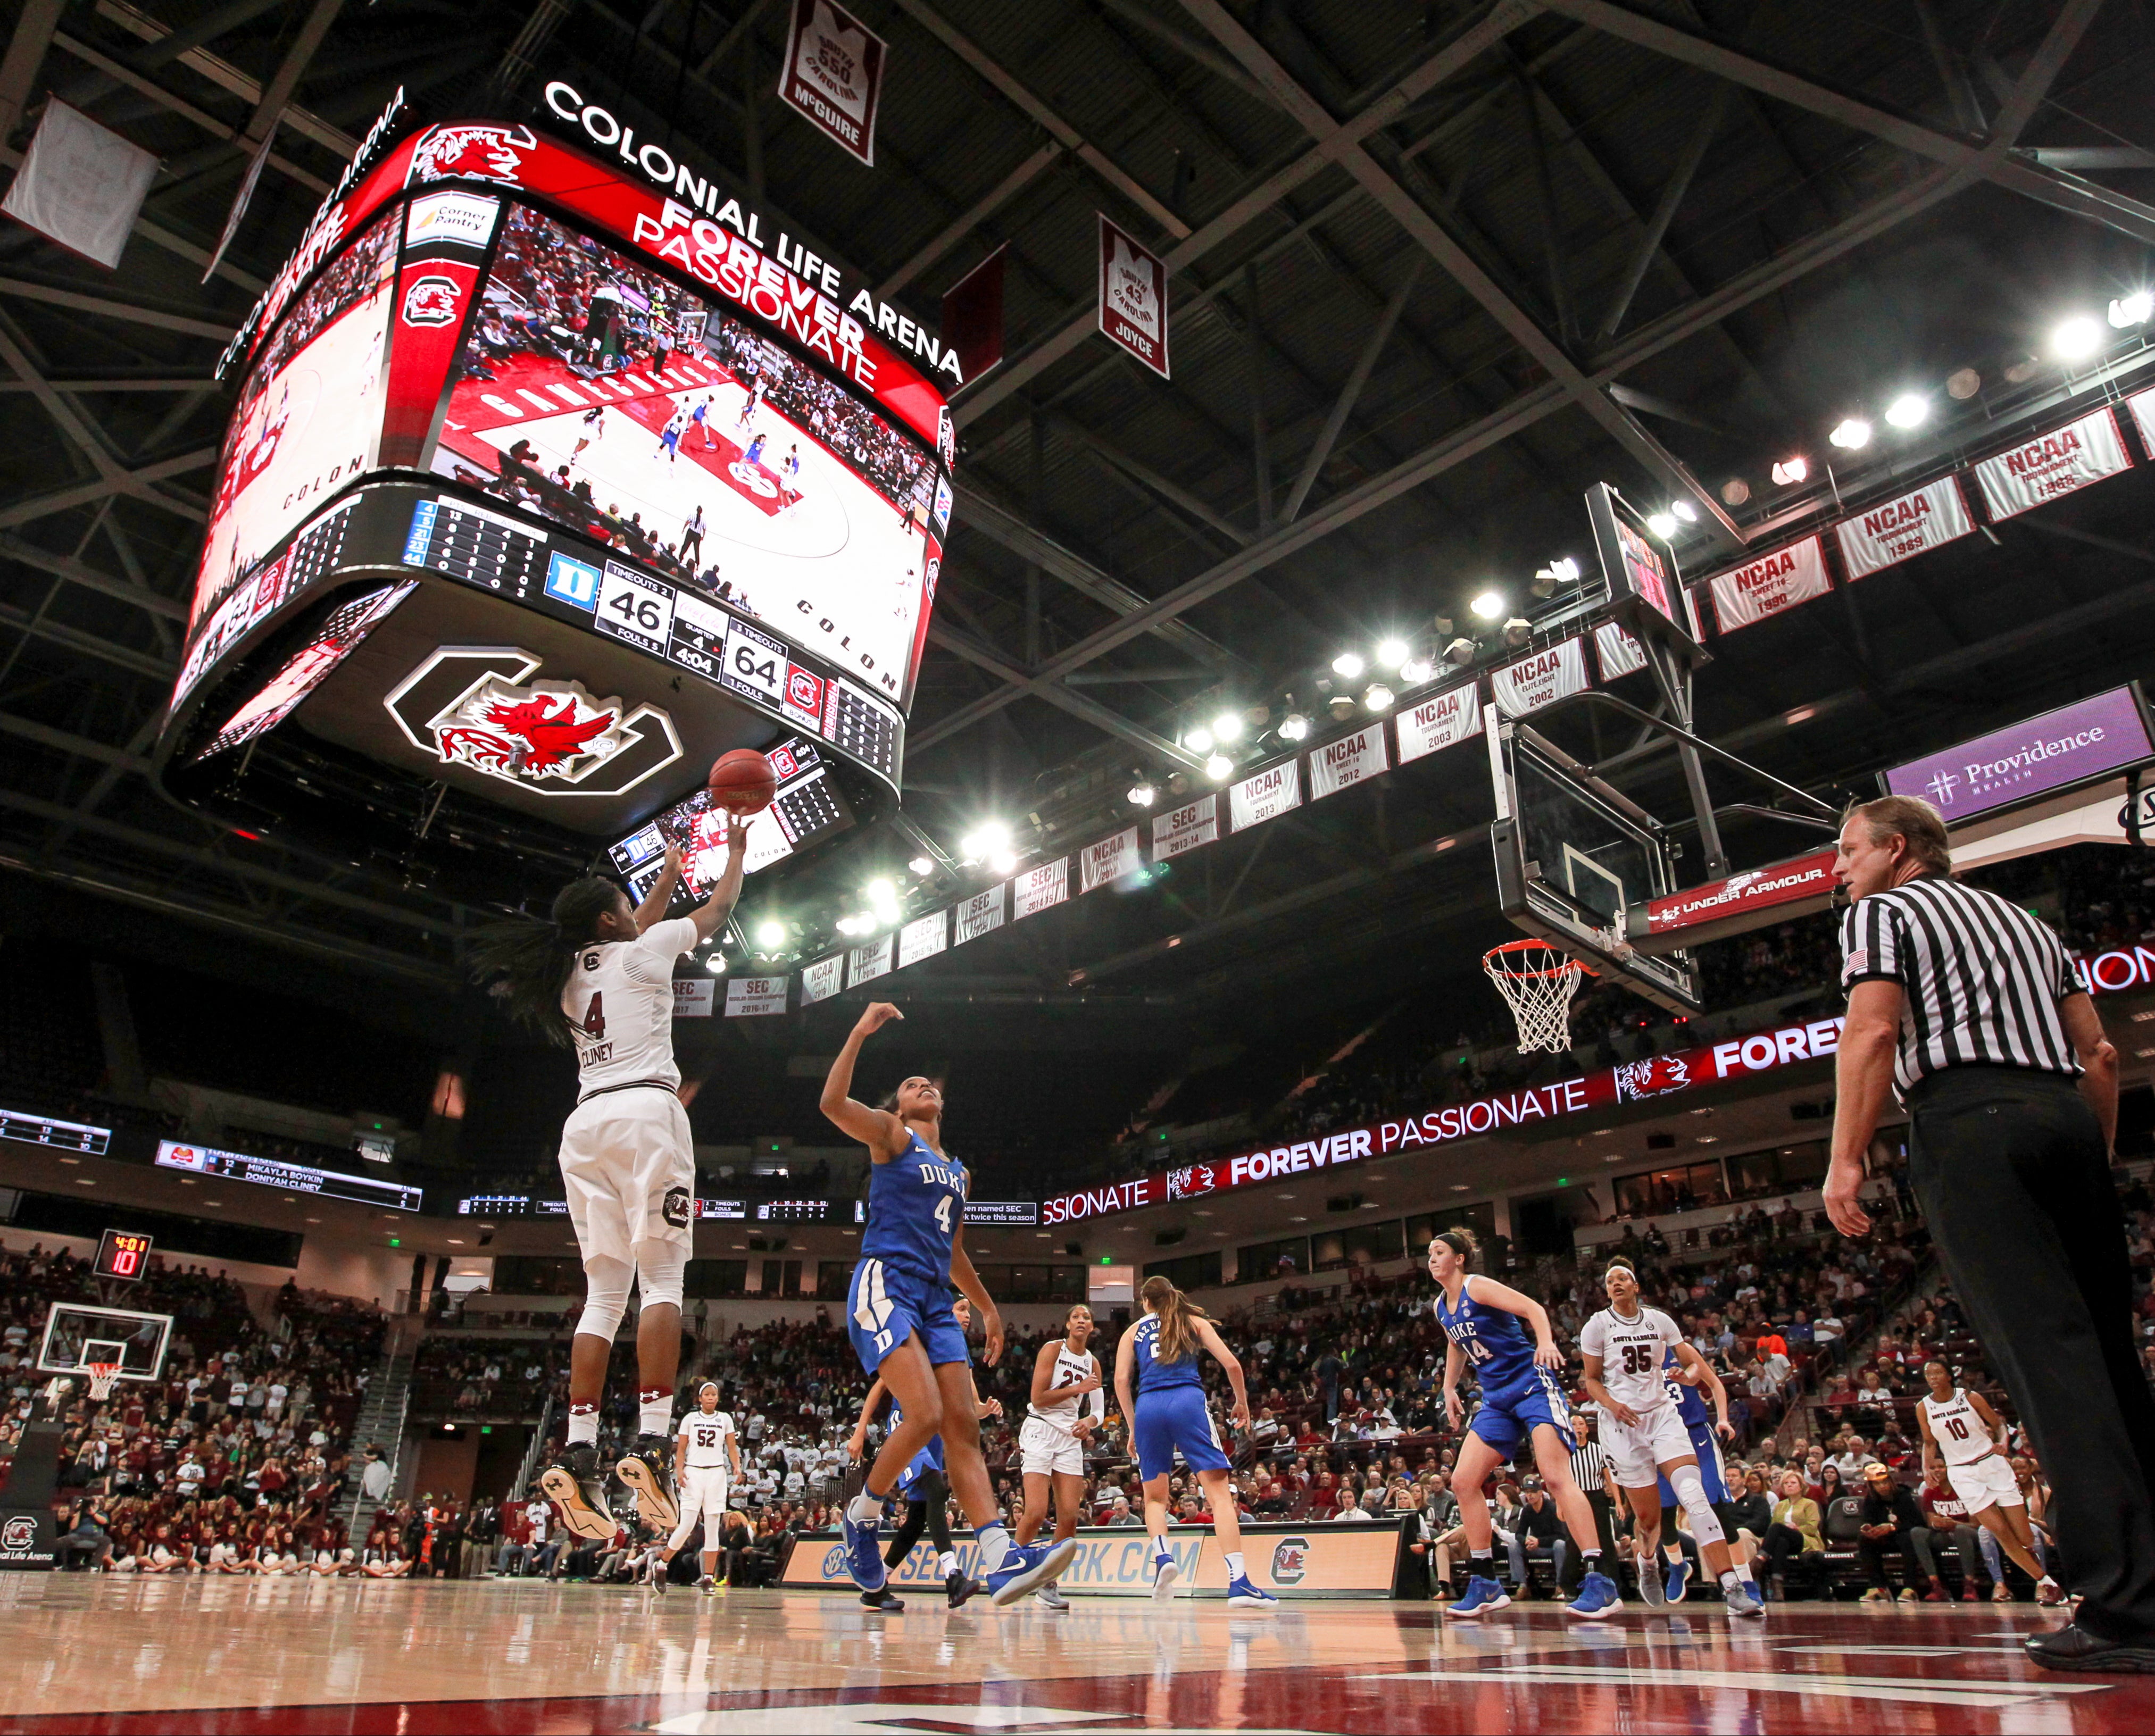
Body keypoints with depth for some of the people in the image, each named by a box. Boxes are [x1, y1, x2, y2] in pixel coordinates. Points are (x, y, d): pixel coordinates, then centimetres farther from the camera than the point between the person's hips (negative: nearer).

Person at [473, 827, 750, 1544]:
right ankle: (650, 1446, -22)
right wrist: (737, 852, 36)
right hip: (645, 1109, -6)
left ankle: (579, 1456, -3)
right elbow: (719, 907, 19)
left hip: (585, 1123, 7)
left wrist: (669, 873, 51)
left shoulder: (570, 973, 21)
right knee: (662, 1278, -10)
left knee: (604, 1291, 6)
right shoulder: (640, 951, 5)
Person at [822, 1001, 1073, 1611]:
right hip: (886, 1284, -7)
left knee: (963, 1425, -5)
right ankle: (862, 1515, 3)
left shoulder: (956, 1171, 26)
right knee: (925, 1414, -21)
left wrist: (987, 1308, 34)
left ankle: (1001, 1559, -13)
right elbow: (833, 1103, -12)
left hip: (935, 1300, 7)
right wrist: (860, 1032, -12)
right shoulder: (891, 1137, 7)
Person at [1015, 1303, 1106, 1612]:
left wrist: (1088, 1422, -10)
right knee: (1036, 1513, -15)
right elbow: (1038, 1398, -13)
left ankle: (1049, 1583, 10)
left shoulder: (1093, 1363, 11)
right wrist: (1078, 1389, -14)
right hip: (1039, 1431, -5)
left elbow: (1100, 1412, 12)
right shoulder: (1053, 1349, -6)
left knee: (1070, 1516, -4)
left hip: (1070, 1436, 5)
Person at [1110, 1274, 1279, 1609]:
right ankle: (1239, 1583, -17)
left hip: (1148, 1406, 1)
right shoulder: (1194, 1321, 20)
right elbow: (1231, 1364, 9)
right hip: (1188, 1400, -1)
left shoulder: (1133, 1331, 21)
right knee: (1219, 1491, -4)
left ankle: (1162, 1556, -9)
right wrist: (1242, 1403, 23)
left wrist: (1133, 1426, 17)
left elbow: (1121, 1380, 9)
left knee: (1155, 1496, 17)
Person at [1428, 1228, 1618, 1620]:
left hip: (1532, 1386, -8)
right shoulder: (1441, 1307, 11)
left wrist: (1545, 1341, -40)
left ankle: (1599, 1582, -17)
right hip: (1496, 1399, 8)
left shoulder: (1477, 1286, -11)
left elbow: (1533, 1308, -22)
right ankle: (1485, 1585, 7)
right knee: (1463, 1482, 0)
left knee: (1557, 1477, -19)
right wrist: (1449, 1388, 23)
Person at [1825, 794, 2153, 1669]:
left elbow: (1871, 1032, -9)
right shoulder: (2024, 919, 27)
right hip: (2067, 1115, 7)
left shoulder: (1881, 912, 6)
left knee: (2045, 1351, -12)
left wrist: (1844, 1161, -9)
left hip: (1968, 1120, -7)